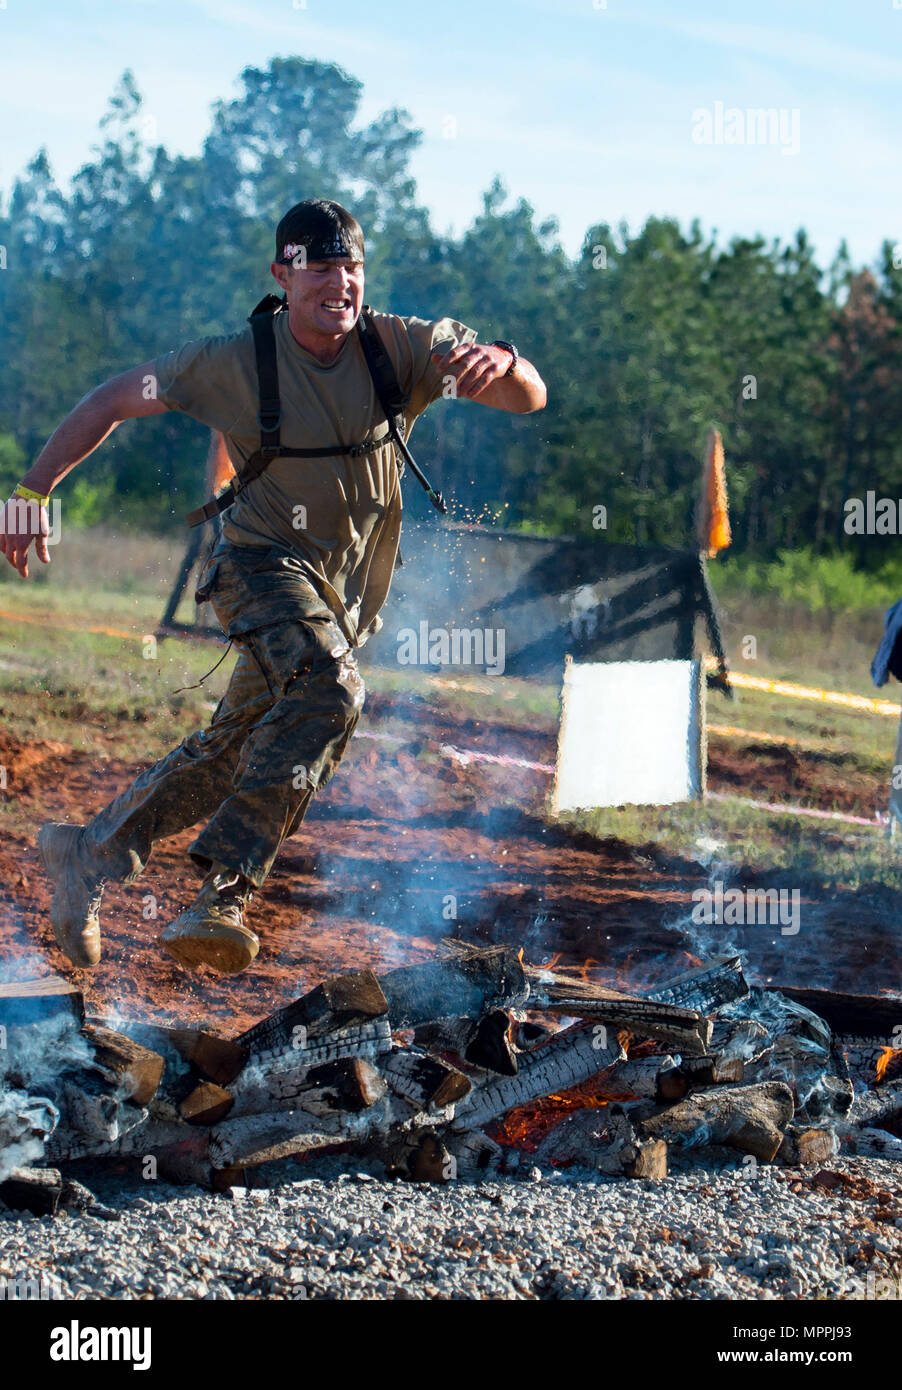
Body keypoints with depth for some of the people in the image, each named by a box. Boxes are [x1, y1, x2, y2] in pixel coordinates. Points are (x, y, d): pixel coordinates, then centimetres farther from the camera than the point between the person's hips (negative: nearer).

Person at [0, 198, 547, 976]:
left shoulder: (401, 347, -9)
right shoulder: (234, 364, -12)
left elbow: (532, 397, -17)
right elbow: (113, 402, -1)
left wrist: (500, 365, -40)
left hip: (348, 597, 4)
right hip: (265, 563, -4)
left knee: (235, 755, 12)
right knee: (330, 690, -33)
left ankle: (89, 852, 32)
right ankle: (225, 891, -36)